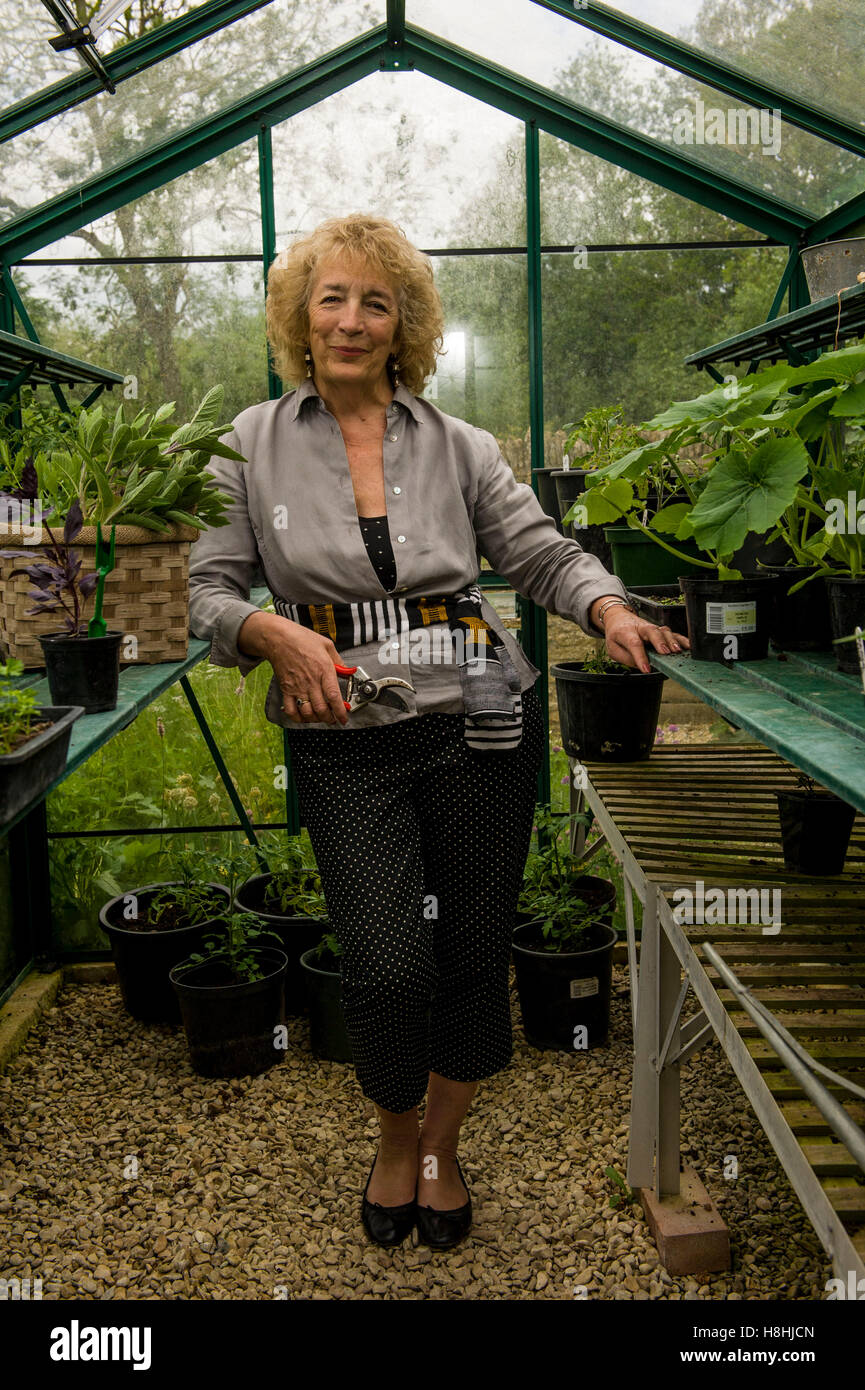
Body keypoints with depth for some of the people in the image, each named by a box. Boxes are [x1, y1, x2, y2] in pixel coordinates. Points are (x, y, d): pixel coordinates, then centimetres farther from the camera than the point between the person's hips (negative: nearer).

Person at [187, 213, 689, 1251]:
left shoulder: (459, 446, 8)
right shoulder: (254, 444, 7)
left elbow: (541, 552, 5)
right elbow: (210, 588, 5)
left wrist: (609, 609, -15)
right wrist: (275, 633, -15)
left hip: (480, 728, 1)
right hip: (346, 743, -1)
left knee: (472, 953, 8)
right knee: (386, 968, -6)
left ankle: (442, 1147, 36)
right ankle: (395, 1138, 29)